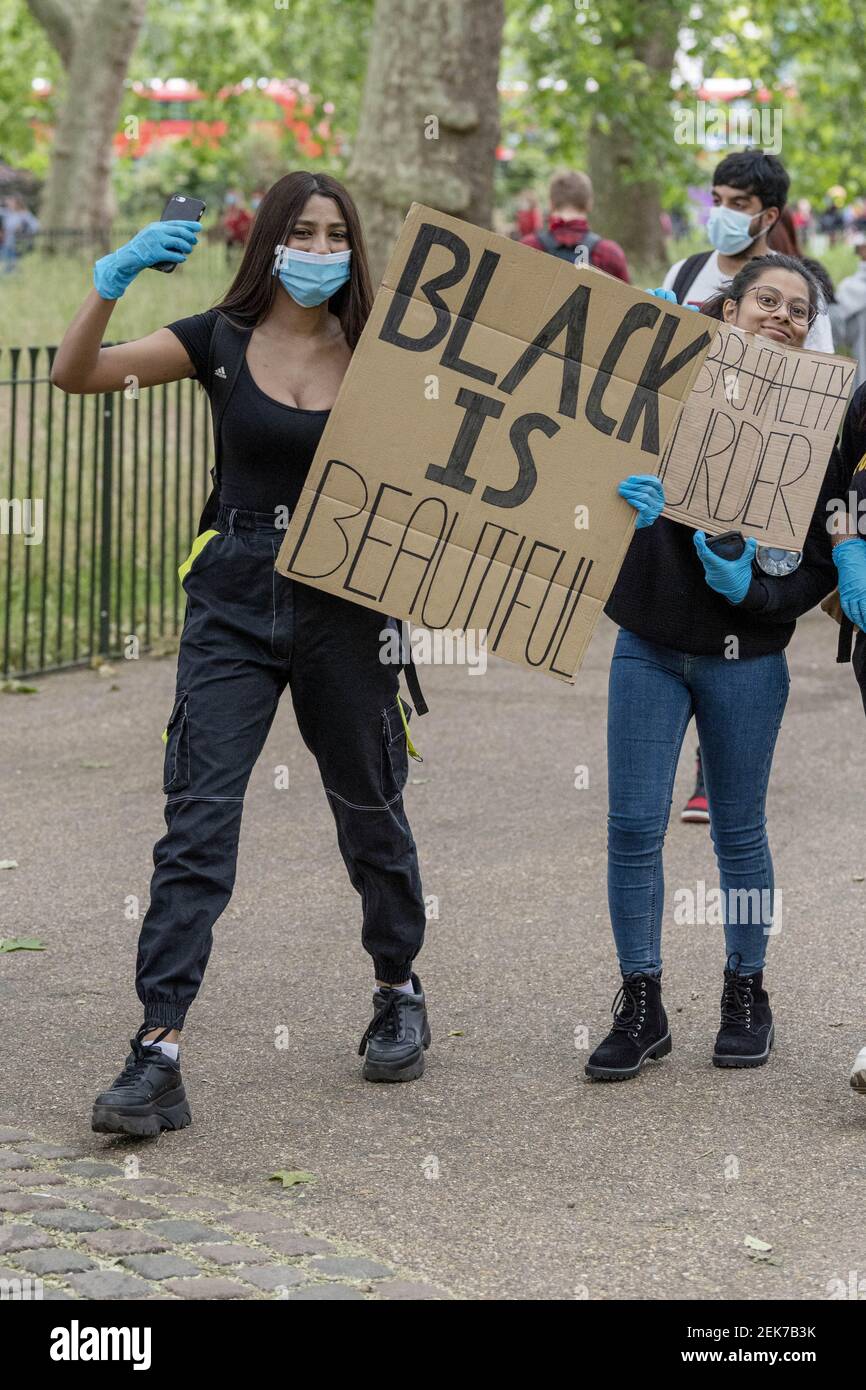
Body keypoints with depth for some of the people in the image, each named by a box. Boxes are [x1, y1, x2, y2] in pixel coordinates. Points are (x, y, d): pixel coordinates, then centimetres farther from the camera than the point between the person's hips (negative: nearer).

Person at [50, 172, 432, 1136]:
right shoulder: (221, 341, 1)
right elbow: (76, 375, -9)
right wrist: (113, 279, -24)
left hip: (345, 604, 1)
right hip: (233, 604, 0)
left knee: (370, 811, 14)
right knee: (197, 819, -9)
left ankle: (399, 993, 37)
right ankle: (158, 1051, -12)